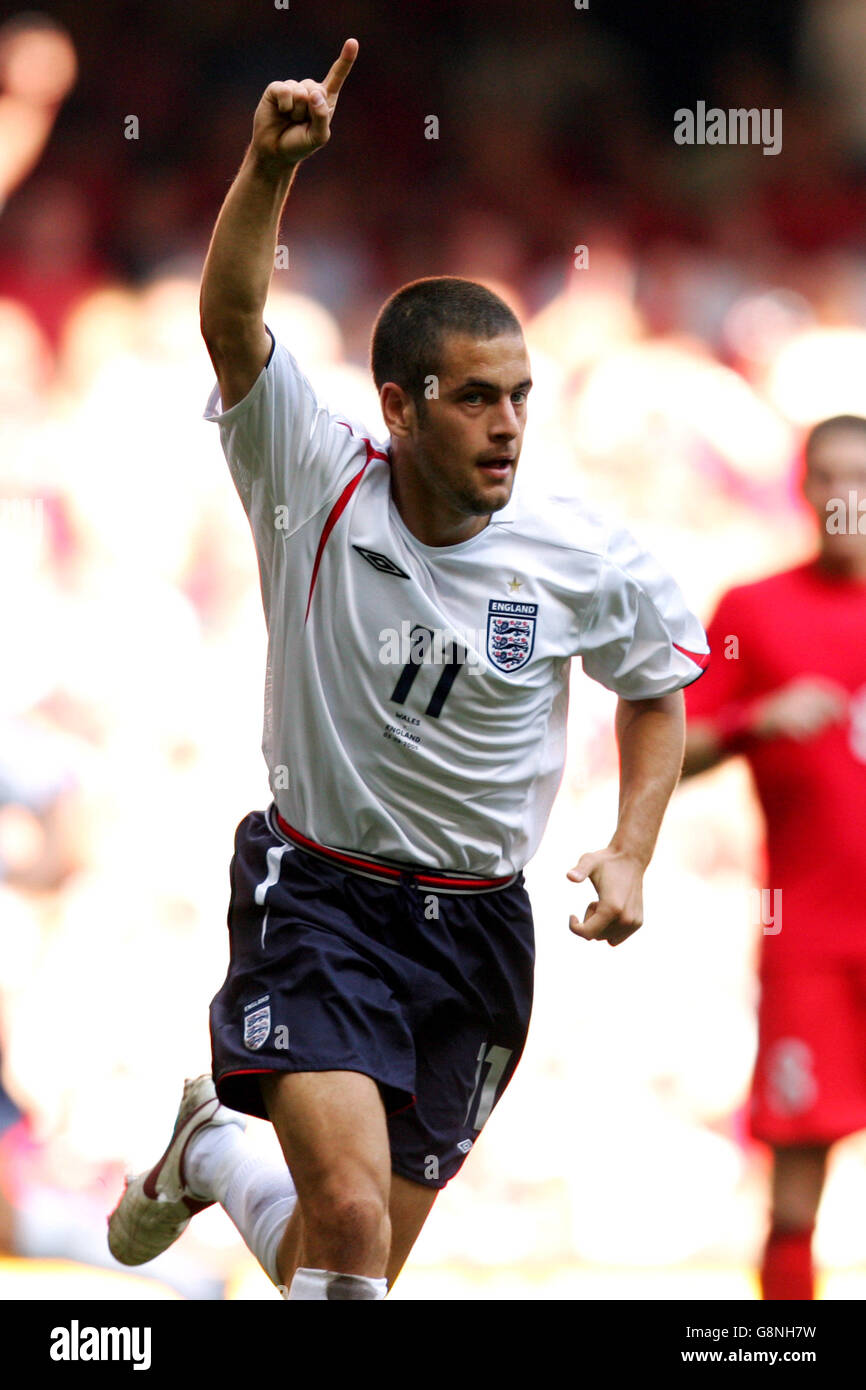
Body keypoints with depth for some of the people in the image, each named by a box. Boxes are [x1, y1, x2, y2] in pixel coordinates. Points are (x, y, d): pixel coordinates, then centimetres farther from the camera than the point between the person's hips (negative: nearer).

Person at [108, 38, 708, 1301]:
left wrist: (629, 854, 0)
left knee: (367, 1255, 11)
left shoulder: (581, 561, -4)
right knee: (351, 1214, -25)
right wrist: (270, 168, -39)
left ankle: (210, 1158, 43)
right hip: (317, 899, -3)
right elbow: (231, 320, -23)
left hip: (474, 925, 3)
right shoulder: (317, 485, -10)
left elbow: (658, 693, 14)